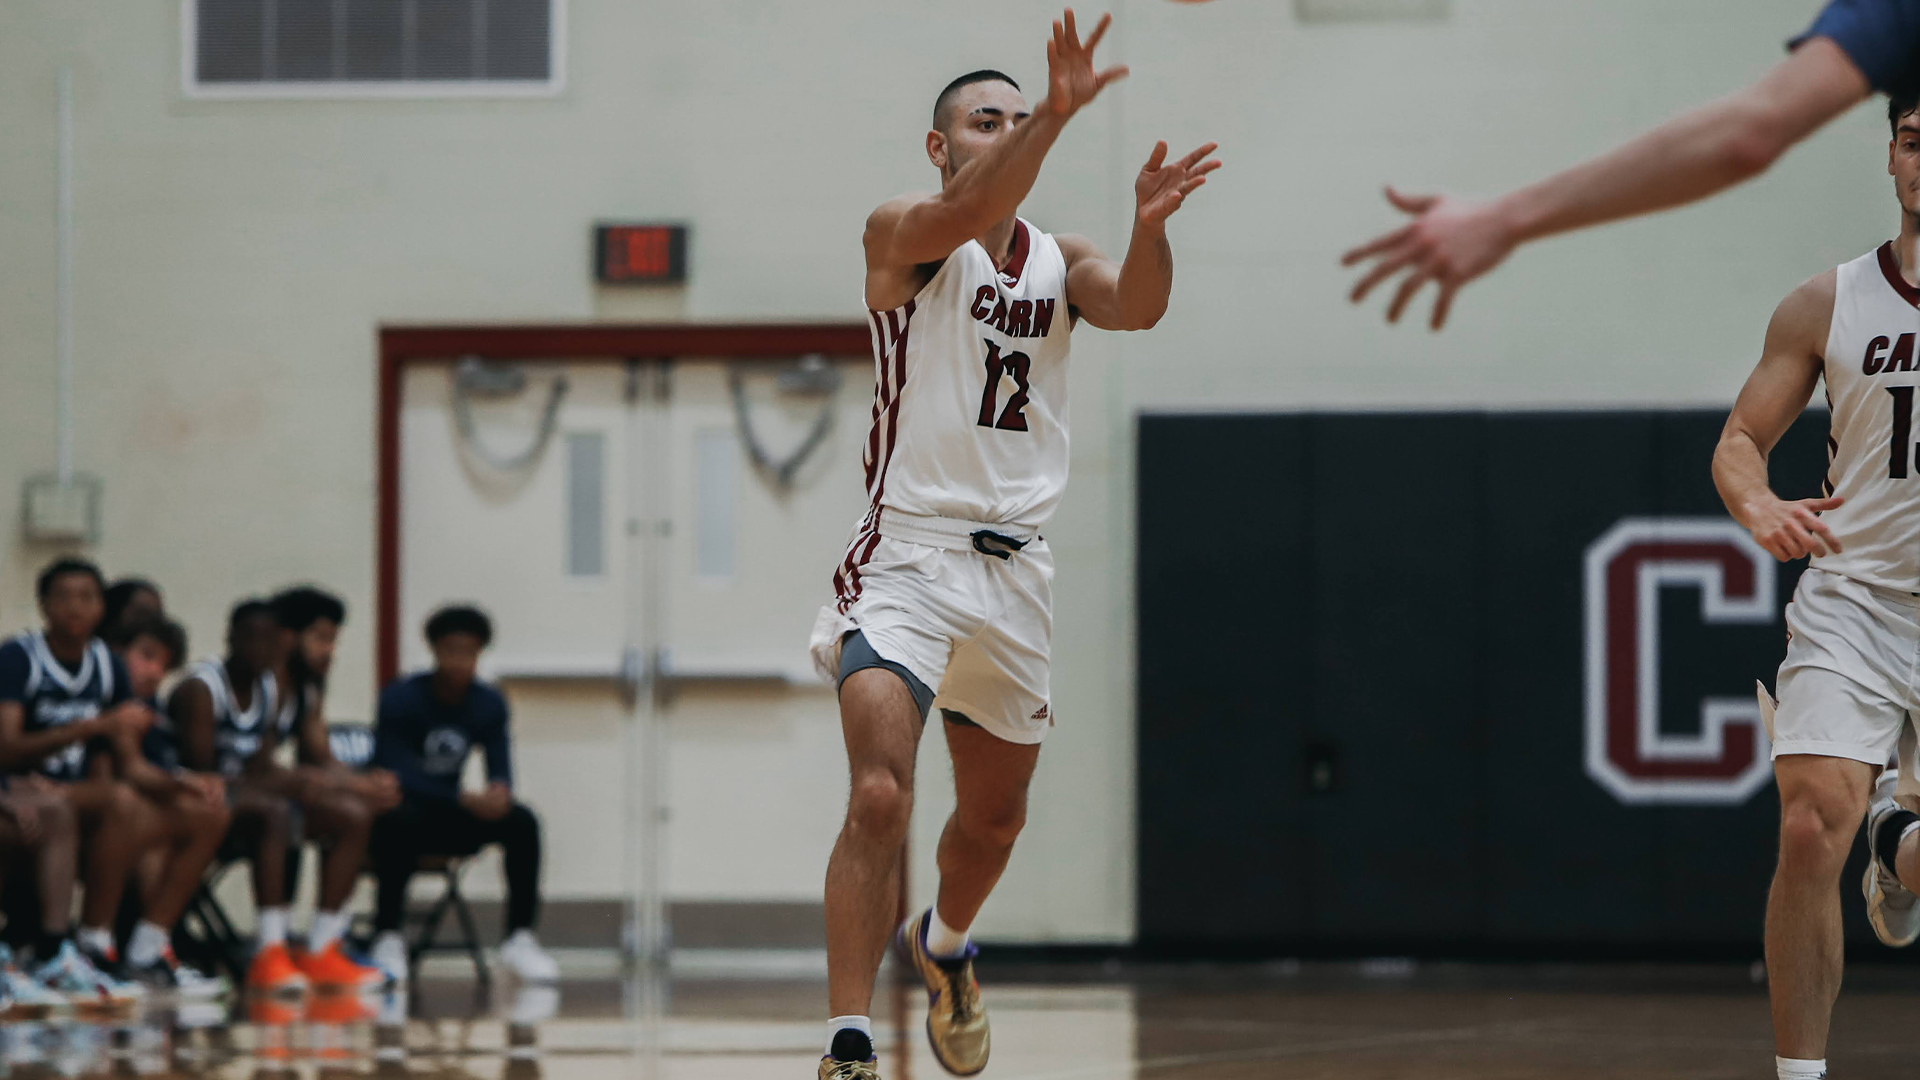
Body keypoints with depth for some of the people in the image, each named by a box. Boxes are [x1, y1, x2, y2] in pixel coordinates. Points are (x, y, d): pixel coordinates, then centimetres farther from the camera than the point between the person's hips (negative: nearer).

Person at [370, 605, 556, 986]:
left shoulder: (489, 704, 1)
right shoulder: (400, 699, -15)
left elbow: (501, 771, -3)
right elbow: (395, 775, -24)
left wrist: (499, 791, -31)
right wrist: (464, 800, -35)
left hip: (448, 821, 5)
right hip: (401, 808, -5)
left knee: (521, 821, -19)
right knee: (401, 821, -40)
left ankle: (520, 937, -16)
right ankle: (388, 938, -32)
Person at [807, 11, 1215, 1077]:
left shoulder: (1061, 260, 10)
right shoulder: (903, 233, -5)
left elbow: (1135, 305, -12)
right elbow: (967, 216, -28)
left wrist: (1150, 226, -34)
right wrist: (1058, 111, -43)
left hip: (1014, 568, 6)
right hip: (906, 555, -6)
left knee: (994, 815, 20)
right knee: (880, 796, -23)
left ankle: (942, 947, 51)